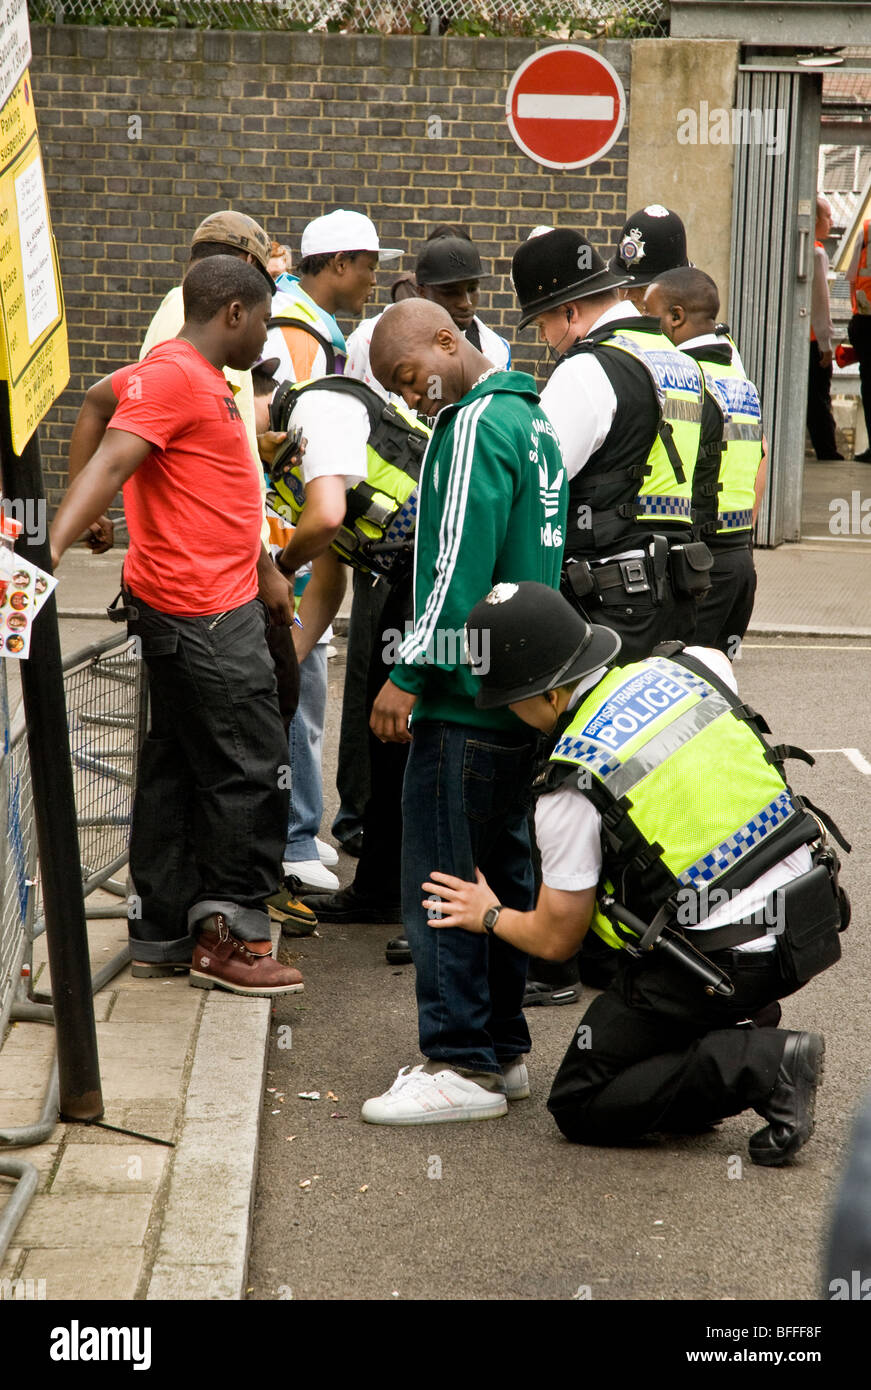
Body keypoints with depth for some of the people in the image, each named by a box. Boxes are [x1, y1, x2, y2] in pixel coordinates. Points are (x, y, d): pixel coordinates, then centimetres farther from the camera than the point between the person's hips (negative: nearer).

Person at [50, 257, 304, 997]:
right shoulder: (174, 376, -16)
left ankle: (165, 934, 21)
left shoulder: (197, 375, 14)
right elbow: (109, 464, -26)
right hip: (205, 615, -10)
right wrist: (51, 548, -39)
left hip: (208, 608, 10)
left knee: (179, 767, 13)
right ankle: (228, 935, 4)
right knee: (251, 770, -4)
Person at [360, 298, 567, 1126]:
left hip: (468, 694, -10)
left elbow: (461, 565, -20)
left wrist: (411, 673, -17)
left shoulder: (477, 424, -13)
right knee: (501, 871, 14)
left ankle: (461, 1065, -2)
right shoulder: (528, 416, 17)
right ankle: (500, 1049, 22)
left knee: (442, 879, -5)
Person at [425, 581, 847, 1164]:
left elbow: (556, 939, -1)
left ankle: (763, 1067, -10)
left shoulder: (572, 792, -14)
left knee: (580, 1108, 9)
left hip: (730, 961, -7)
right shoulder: (693, 666, 2)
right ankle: (739, 1029, 21)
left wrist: (490, 916, 20)